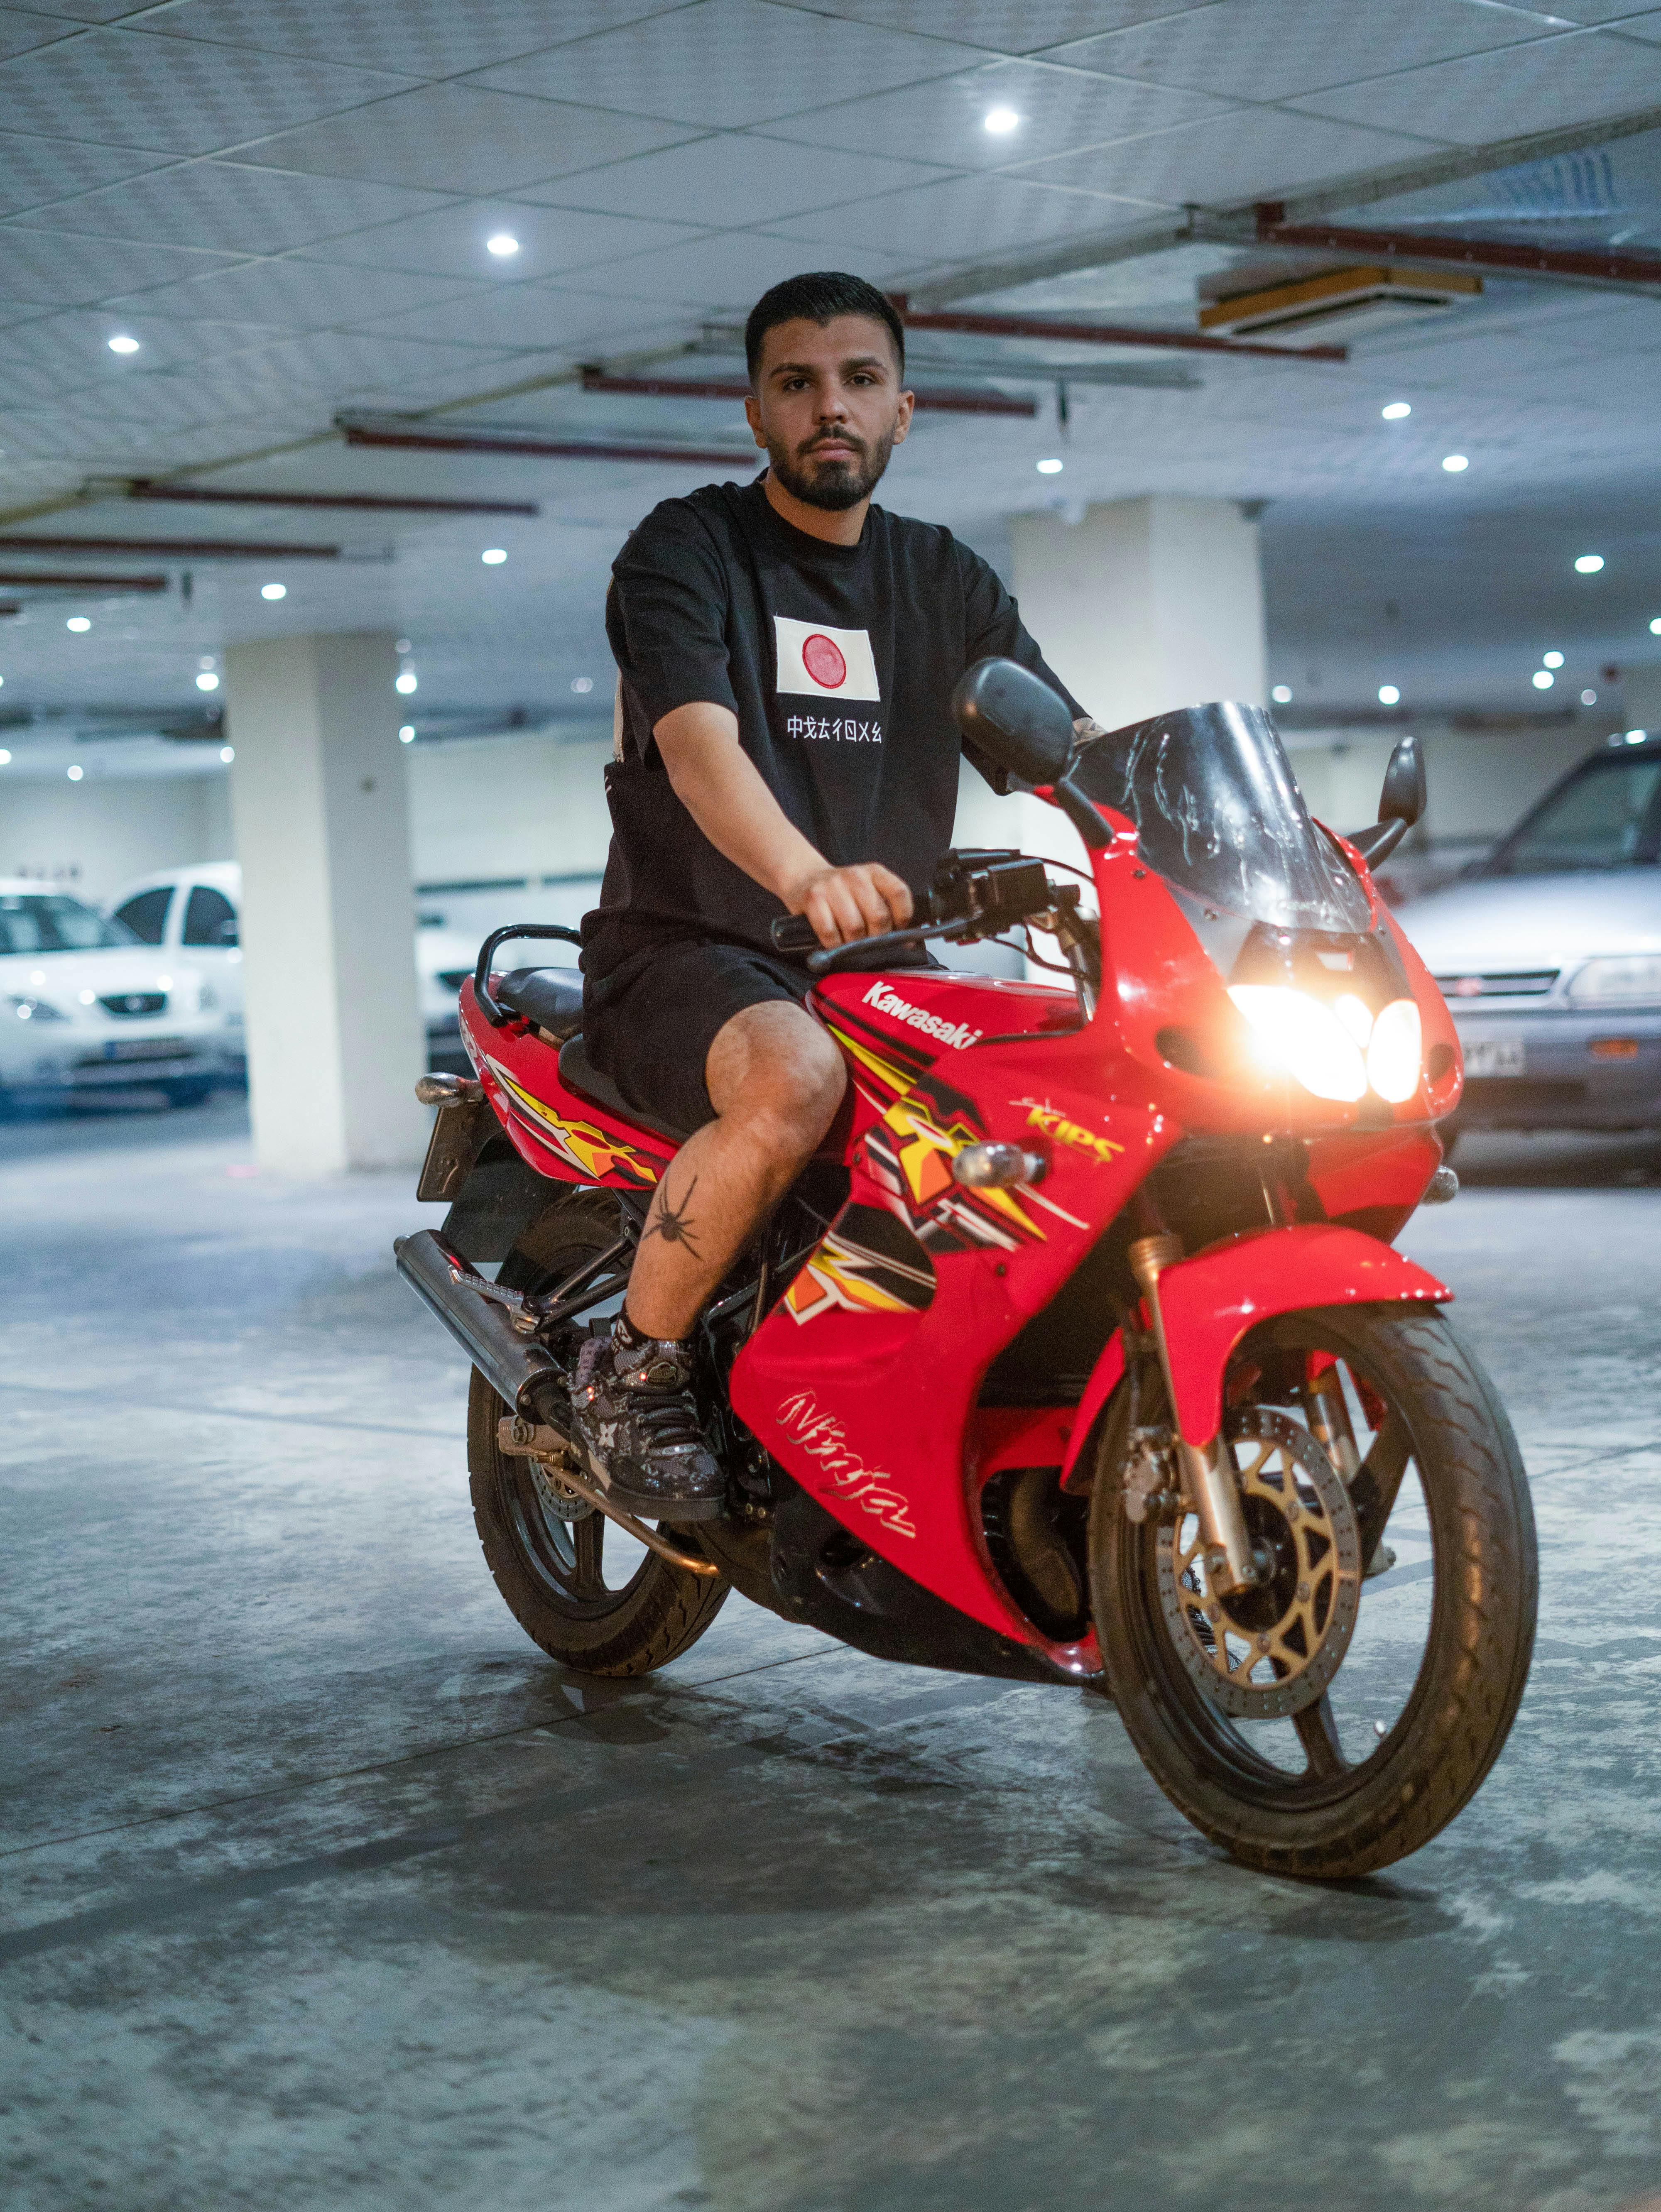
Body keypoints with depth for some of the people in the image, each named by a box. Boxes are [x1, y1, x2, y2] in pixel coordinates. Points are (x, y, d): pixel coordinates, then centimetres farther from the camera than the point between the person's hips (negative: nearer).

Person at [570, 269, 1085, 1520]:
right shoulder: (685, 550, -4)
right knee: (795, 1078, -38)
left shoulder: (944, 582, 15)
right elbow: (699, 745, -22)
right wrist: (807, 877, -43)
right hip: (689, 958, -5)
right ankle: (635, 1366, -16)